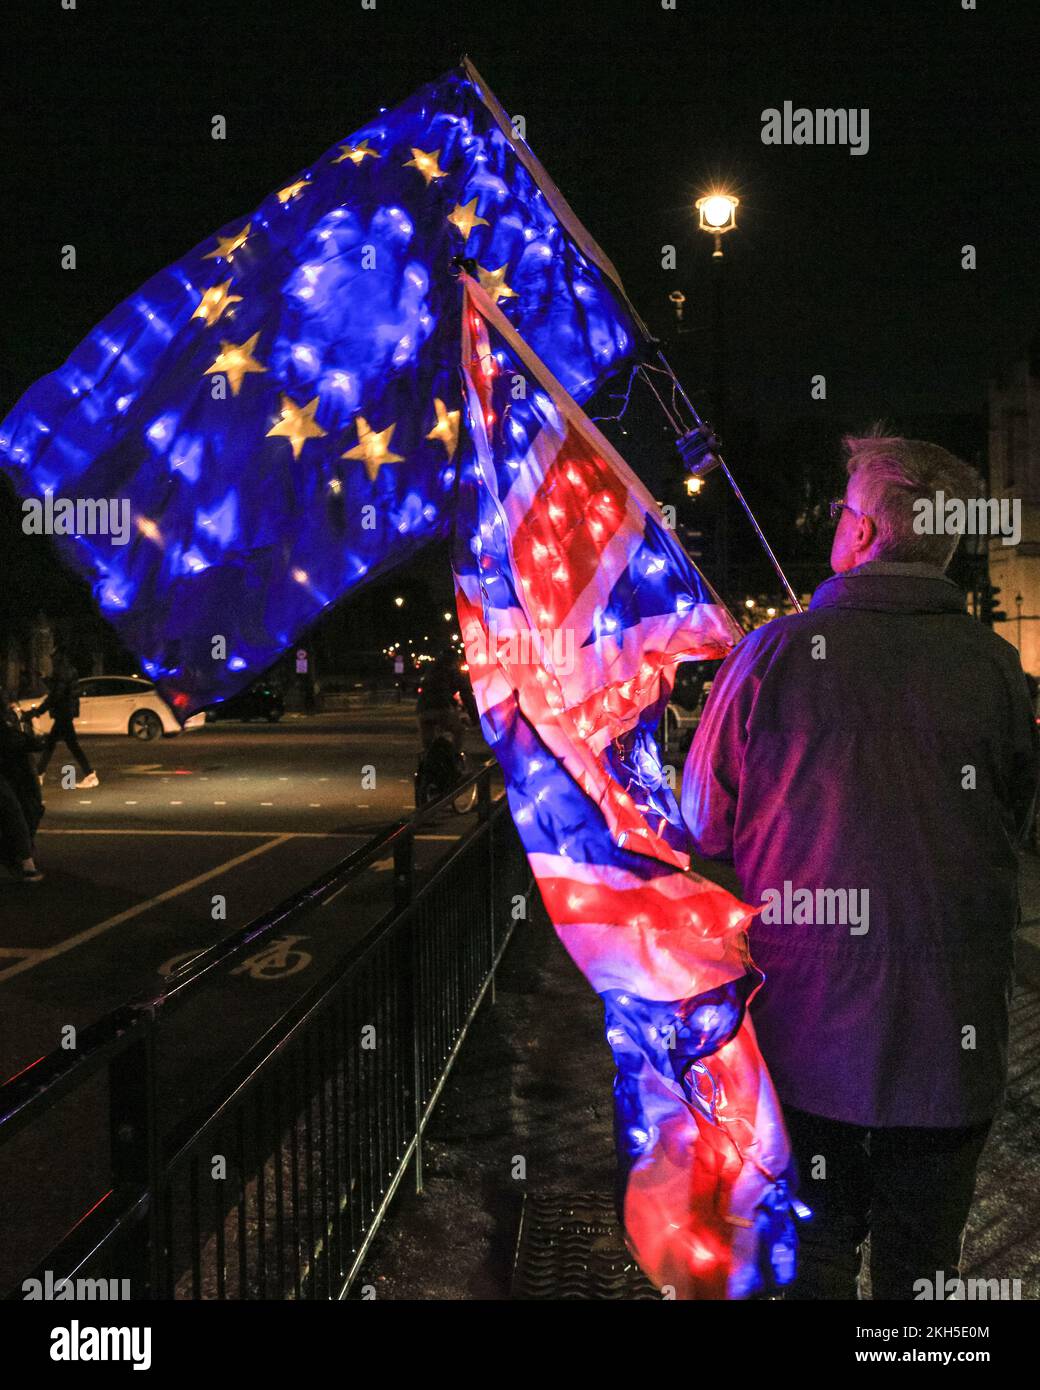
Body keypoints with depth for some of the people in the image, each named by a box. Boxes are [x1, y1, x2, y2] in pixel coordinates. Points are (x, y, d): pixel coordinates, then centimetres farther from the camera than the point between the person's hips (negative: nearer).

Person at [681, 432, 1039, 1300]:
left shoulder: (775, 654, -11)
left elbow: (705, 826, -1)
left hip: (808, 1026, -1)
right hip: (951, 1035, 2)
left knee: (811, 1263, 15)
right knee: (923, 1266, 17)